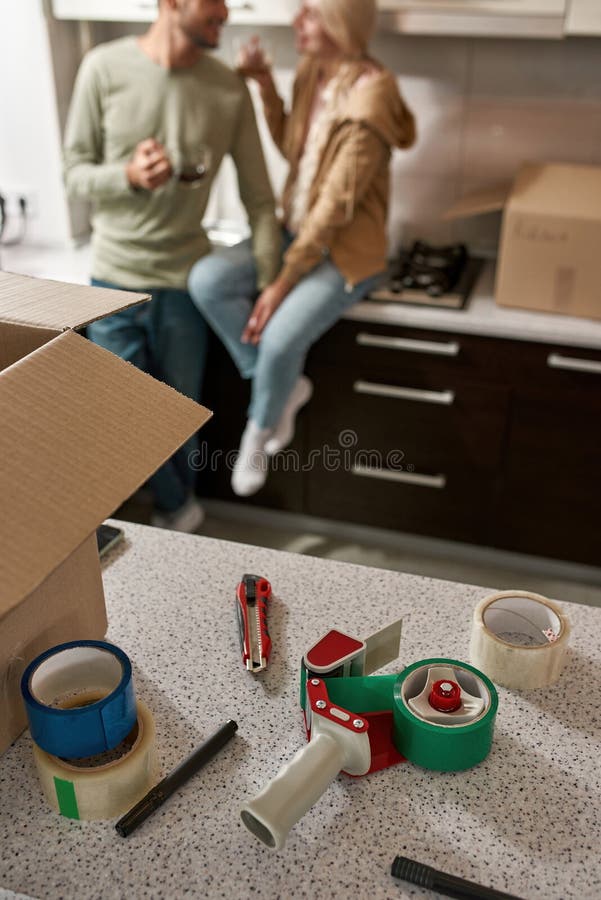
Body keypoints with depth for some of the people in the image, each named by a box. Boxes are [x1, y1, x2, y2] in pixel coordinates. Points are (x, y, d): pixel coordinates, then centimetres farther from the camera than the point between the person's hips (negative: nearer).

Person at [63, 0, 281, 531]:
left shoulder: (230, 90, -5)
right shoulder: (105, 68, -7)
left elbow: (259, 199, -1)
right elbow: (76, 174, -3)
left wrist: (270, 286, -6)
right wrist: (129, 176, -24)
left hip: (185, 281, 1)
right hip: (114, 276, 0)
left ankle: (175, 516, 38)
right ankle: (179, 510, 31)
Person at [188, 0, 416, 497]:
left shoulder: (368, 98, -22)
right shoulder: (312, 72, 3)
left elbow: (336, 205, -24)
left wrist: (282, 283, -23)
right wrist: (266, 87, 1)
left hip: (346, 248, -8)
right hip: (297, 229, 8)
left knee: (280, 339, -28)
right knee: (205, 281, -14)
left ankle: (261, 427, 6)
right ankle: (286, 386, 2)